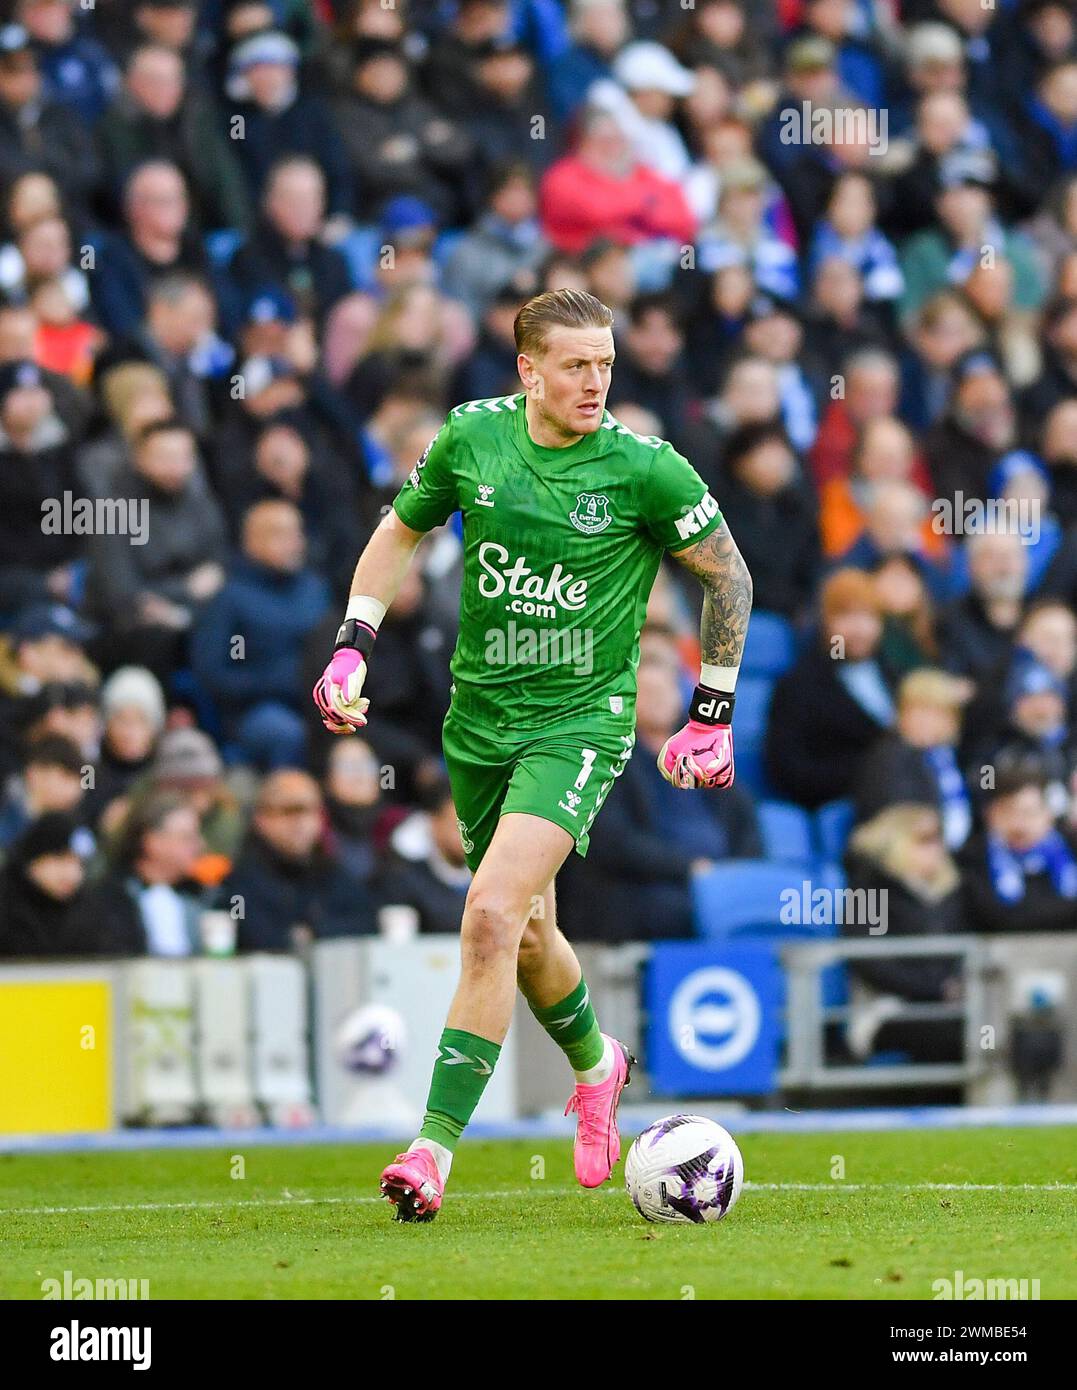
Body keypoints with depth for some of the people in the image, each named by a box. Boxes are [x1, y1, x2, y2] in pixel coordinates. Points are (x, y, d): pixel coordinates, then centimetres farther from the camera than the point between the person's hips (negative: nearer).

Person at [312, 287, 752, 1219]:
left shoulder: (643, 468, -12)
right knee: (524, 929, 17)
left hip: (581, 719, -5)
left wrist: (713, 716, 1)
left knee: (491, 917, -21)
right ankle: (594, 1065, 48)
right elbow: (401, 530, 16)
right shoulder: (474, 437, -1)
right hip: (480, 716, 5)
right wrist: (353, 645, 6)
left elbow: (730, 575, 1)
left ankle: (436, 1148, -20)